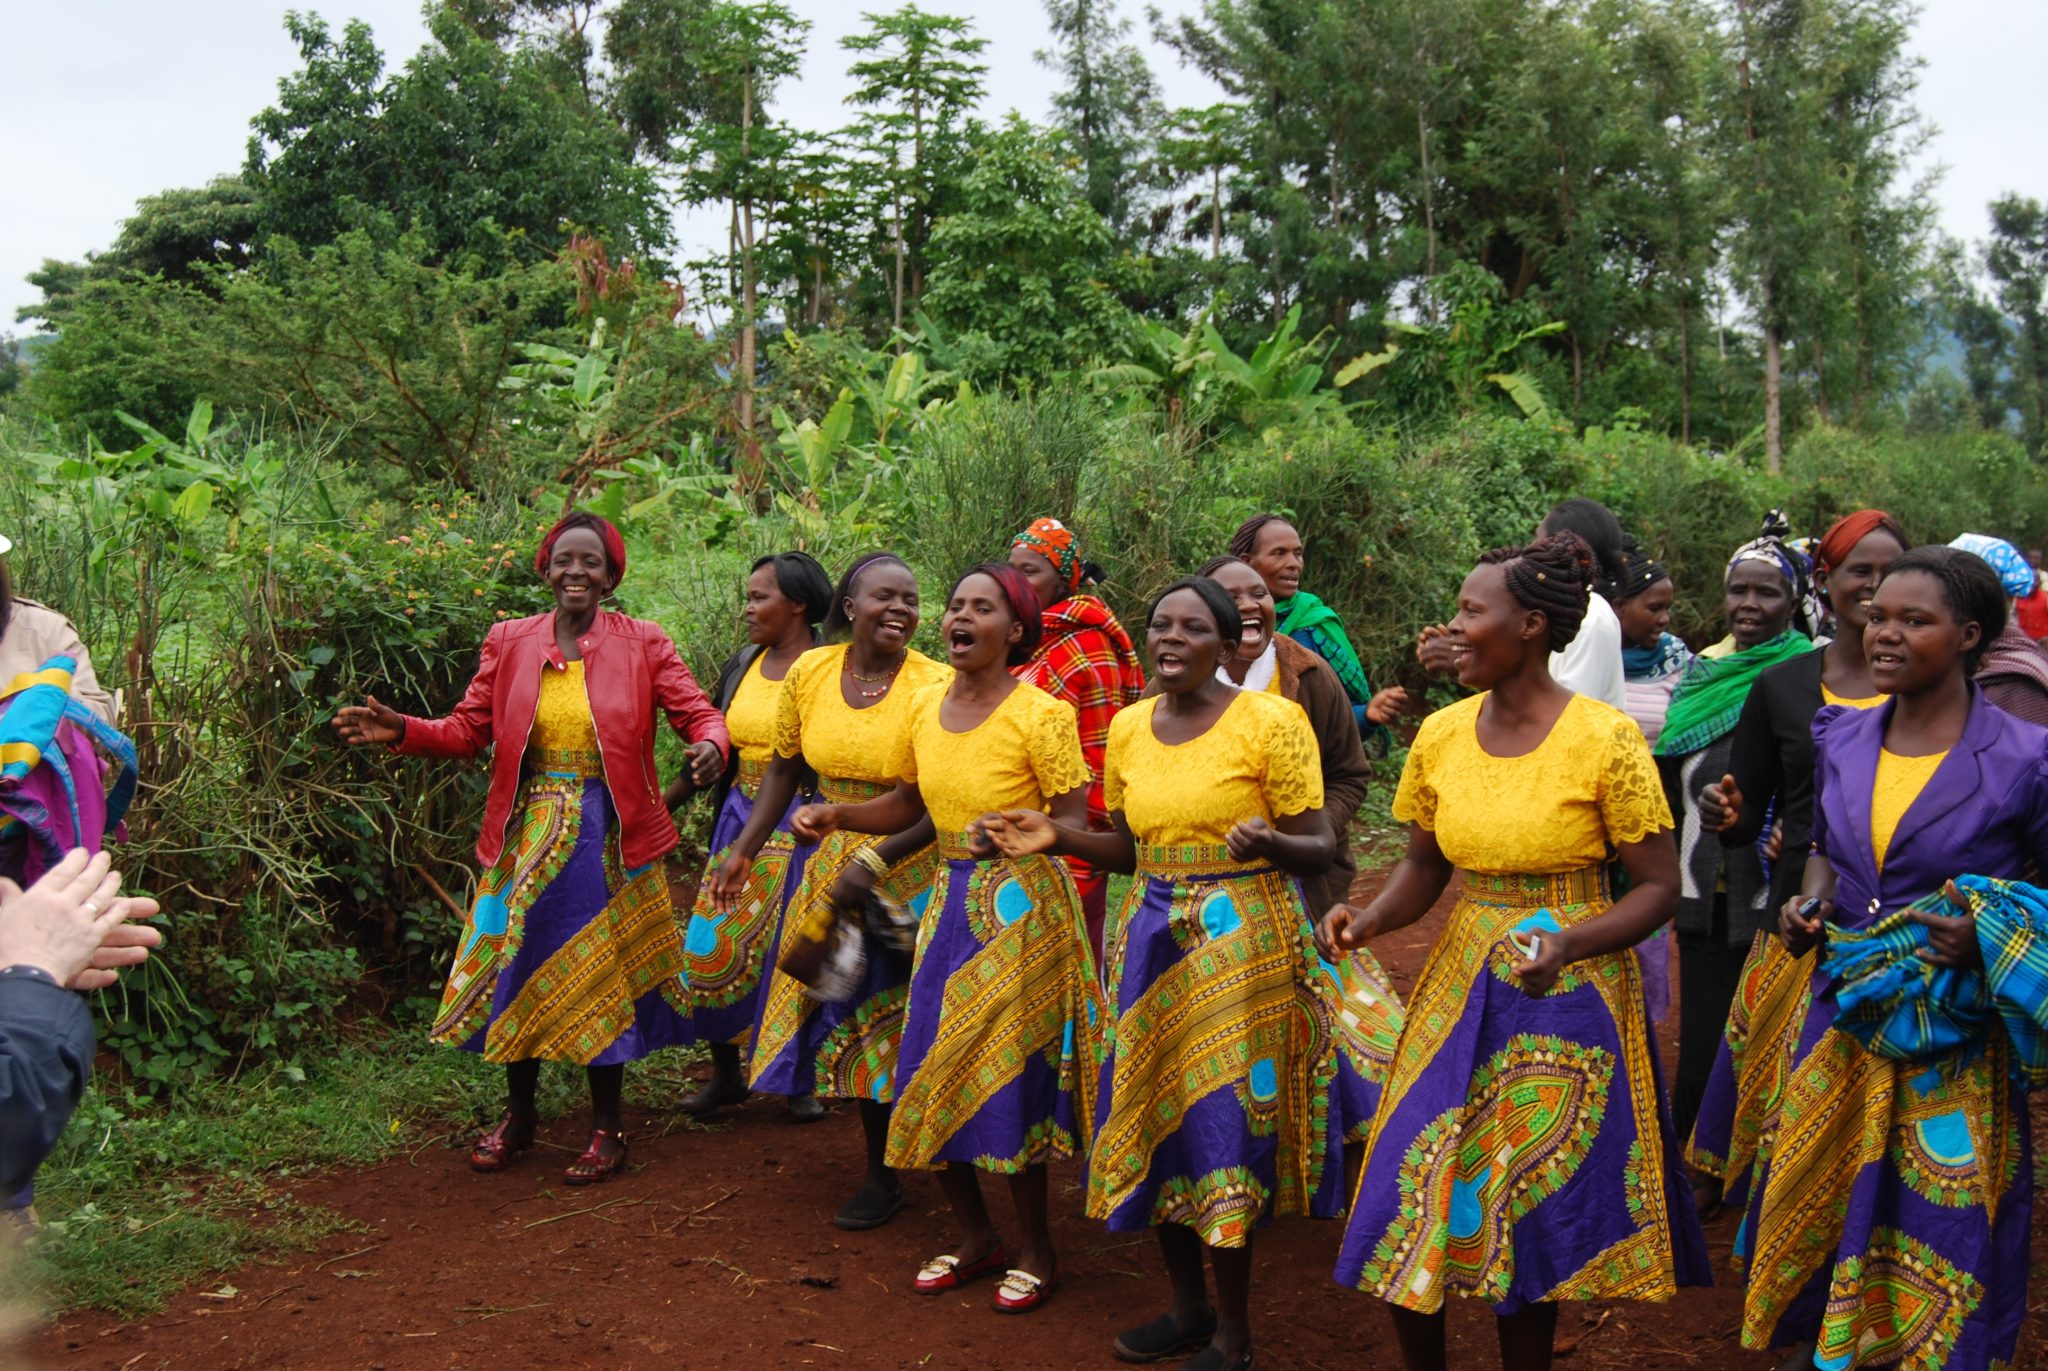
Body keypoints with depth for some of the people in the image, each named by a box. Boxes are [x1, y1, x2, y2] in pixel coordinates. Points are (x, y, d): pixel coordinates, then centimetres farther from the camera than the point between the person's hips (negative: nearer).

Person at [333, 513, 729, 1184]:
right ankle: (519, 1115, 30)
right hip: (527, 836, 2)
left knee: (602, 974, 5)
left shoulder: (642, 644, -2)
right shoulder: (508, 642, 4)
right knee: (519, 972, 9)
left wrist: (709, 746, -27)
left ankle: (607, 1127, 21)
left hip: (608, 840, -2)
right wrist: (401, 731, -11)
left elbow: (700, 713, -5)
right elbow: (469, 728, 5)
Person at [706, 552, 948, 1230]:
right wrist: (743, 851, 7)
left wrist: (877, 858, -23)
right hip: (833, 863, 5)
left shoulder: (936, 686, -17)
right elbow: (786, 767, 10)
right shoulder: (810, 672, -3)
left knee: (888, 1019, 5)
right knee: (841, 1012, 12)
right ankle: (881, 1160, 30)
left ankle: (883, 1177, 22)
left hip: (910, 869, -4)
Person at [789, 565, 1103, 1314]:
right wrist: (835, 815, 0)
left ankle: (1037, 1251, 19)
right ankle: (976, 1238, 28)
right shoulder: (926, 706, 4)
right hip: (953, 900, 6)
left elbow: (1076, 821, -14)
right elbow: (910, 803, 14)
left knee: (1009, 1077, -1)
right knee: (929, 1076, 8)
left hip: (1022, 906, -6)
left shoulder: (1040, 713, -14)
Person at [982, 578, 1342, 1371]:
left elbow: (1316, 849, -9)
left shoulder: (1270, 722, -10)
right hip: (1151, 938, 6)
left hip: (1242, 941, -6)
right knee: (1155, 1117, 11)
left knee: (1224, 1121, -1)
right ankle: (1189, 1307, 30)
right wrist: (1057, 838, 1)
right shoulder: (1128, 727, 7)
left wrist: (1264, 842, -29)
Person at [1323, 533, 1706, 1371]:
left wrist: (1567, 947, -26)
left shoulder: (1604, 738, -14)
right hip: (1461, 981, 4)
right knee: (1413, 1187, 4)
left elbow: (1659, 886, -10)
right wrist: (1369, 920, -10)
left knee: (1535, 1208, 7)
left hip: (1569, 991, -4)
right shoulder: (1441, 735, 0)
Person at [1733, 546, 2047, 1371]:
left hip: (1955, 1037, -4)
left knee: (1935, 1222, 5)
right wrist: (1809, 902, 1)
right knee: (1817, 1191, 13)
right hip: (1842, 1014, 5)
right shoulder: (1839, 737, 3)